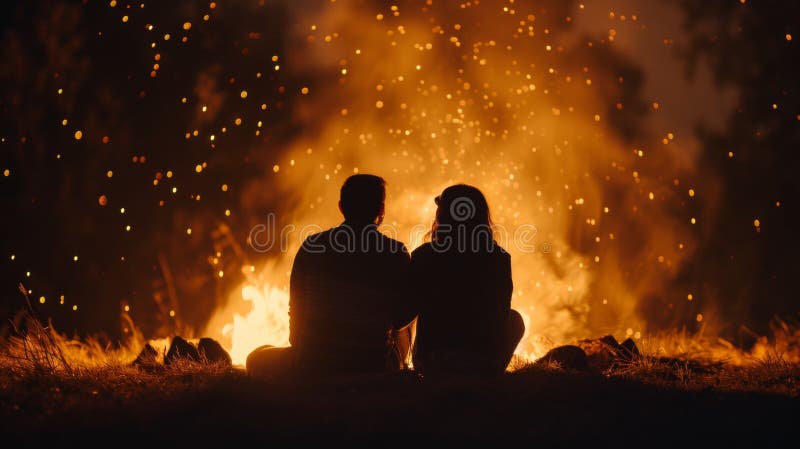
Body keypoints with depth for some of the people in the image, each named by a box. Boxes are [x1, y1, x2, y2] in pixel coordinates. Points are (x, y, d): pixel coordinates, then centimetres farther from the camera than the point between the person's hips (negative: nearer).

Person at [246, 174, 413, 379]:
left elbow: (296, 307, 6)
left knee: (258, 360, 30)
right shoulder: (396, 254, -6)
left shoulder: (313, 246, -2)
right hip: (372, 367, 1)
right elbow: (403, 318, 1)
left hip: (312, 364, 0)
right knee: (393, 358, 38)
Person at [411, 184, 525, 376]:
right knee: (515, 319, 30)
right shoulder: (499, 259, -8)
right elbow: (502, 312, 6)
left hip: (430, 363, 0)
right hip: (485, 366, 0)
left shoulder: (422, 257, -10)